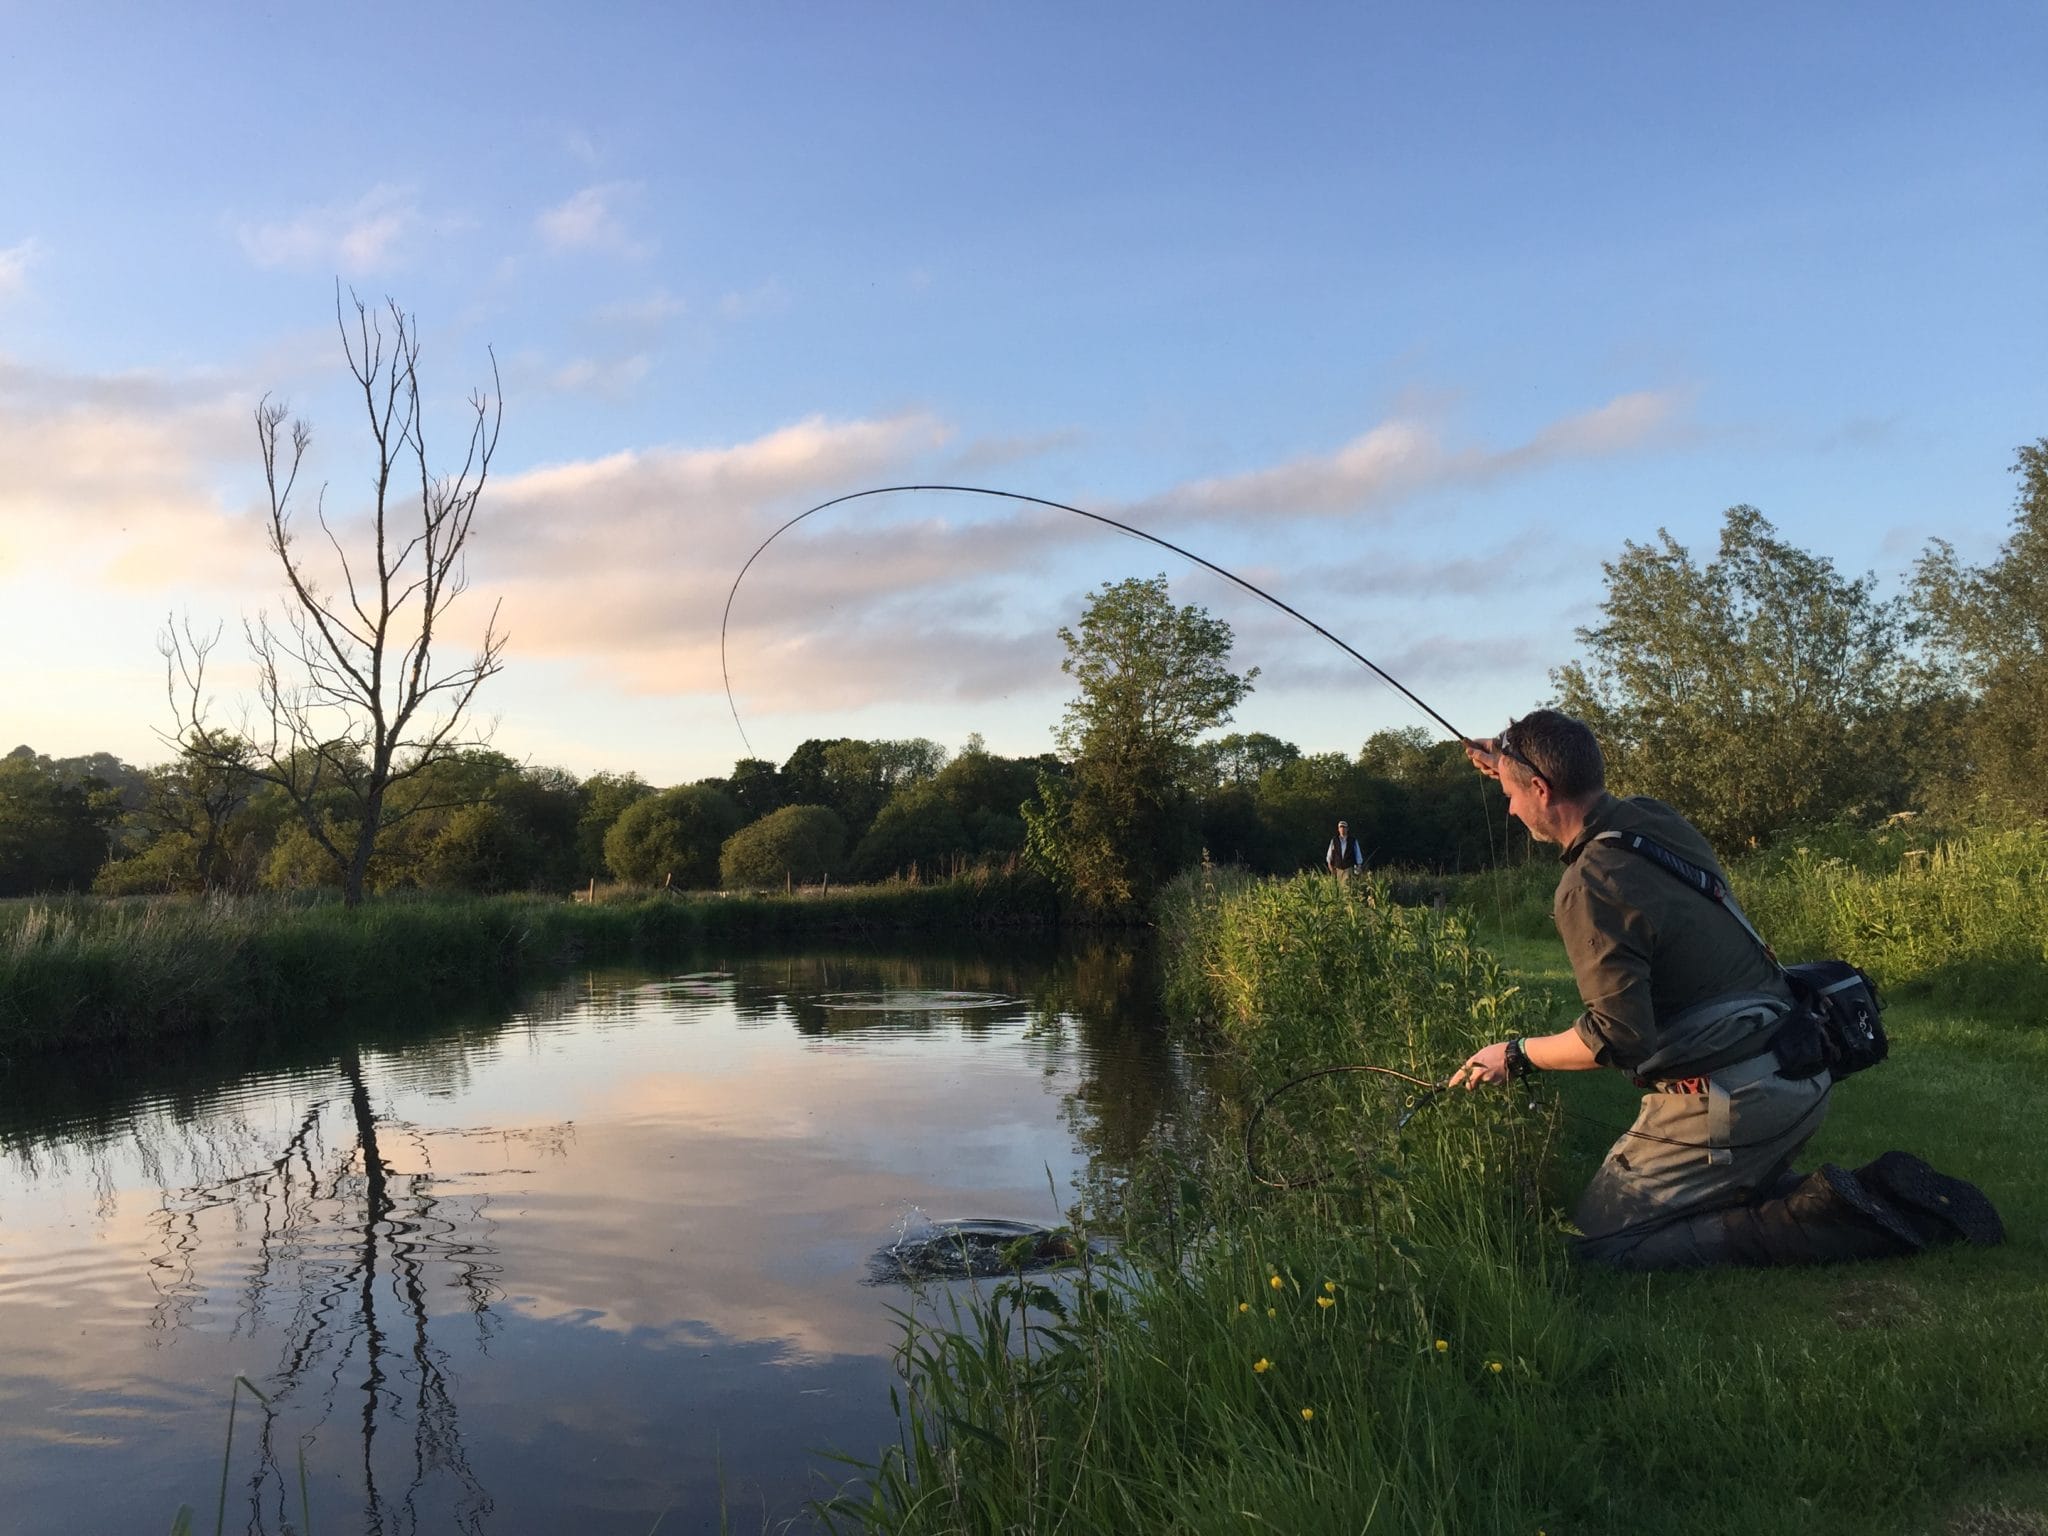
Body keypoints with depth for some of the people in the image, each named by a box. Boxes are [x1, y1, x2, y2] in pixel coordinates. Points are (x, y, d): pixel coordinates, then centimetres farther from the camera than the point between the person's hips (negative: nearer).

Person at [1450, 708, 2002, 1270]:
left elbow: (1619, 1038, -23)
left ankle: (1831, 1220, -9)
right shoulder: (1655, 816, 5)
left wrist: (1517, 1055, -10)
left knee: (1598, 1246, -1)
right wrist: (1513, 767, 31)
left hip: (1732, 1099, -9)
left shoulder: (1590, 887, -21)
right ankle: (1876, 1195, 9)